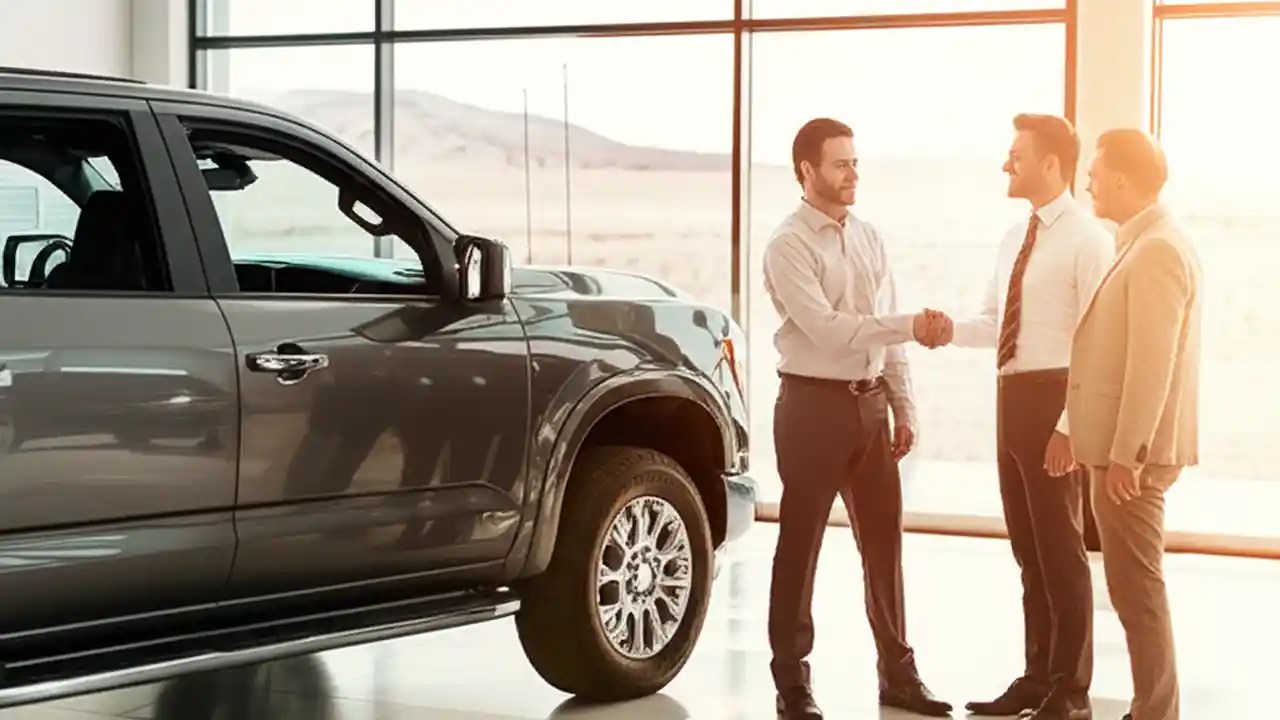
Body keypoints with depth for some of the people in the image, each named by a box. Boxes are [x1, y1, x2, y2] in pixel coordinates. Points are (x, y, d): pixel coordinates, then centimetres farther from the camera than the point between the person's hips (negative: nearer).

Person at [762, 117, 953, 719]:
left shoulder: (870, 240, 10)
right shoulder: (789, 246, -10)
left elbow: (888, 337, 13)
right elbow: (827, 328, -21)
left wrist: (903, 409, 9)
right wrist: (912, 326, -24)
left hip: (870, 402, 6)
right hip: (814, 403, -6)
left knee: (883, 539, 12)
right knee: (801, 542, 2)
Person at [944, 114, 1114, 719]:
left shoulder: (1087, 239, -11)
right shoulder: (1015, 238, 15)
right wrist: (952, 330, -1)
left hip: (1053, 400, -8)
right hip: (1012, 397, 8)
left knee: (1061, 549, -1)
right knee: (1028, 549, 15)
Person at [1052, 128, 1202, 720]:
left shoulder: (1158, 250, -16)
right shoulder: (1147, 245, 15)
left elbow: (1152, 364, -22)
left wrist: (1125, 454, -22)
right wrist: (1106, 446, 21)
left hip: (1134, 452, -10)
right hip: (1124, 446, 10)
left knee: (1136, 589, -6)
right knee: (1135, 587, 14)